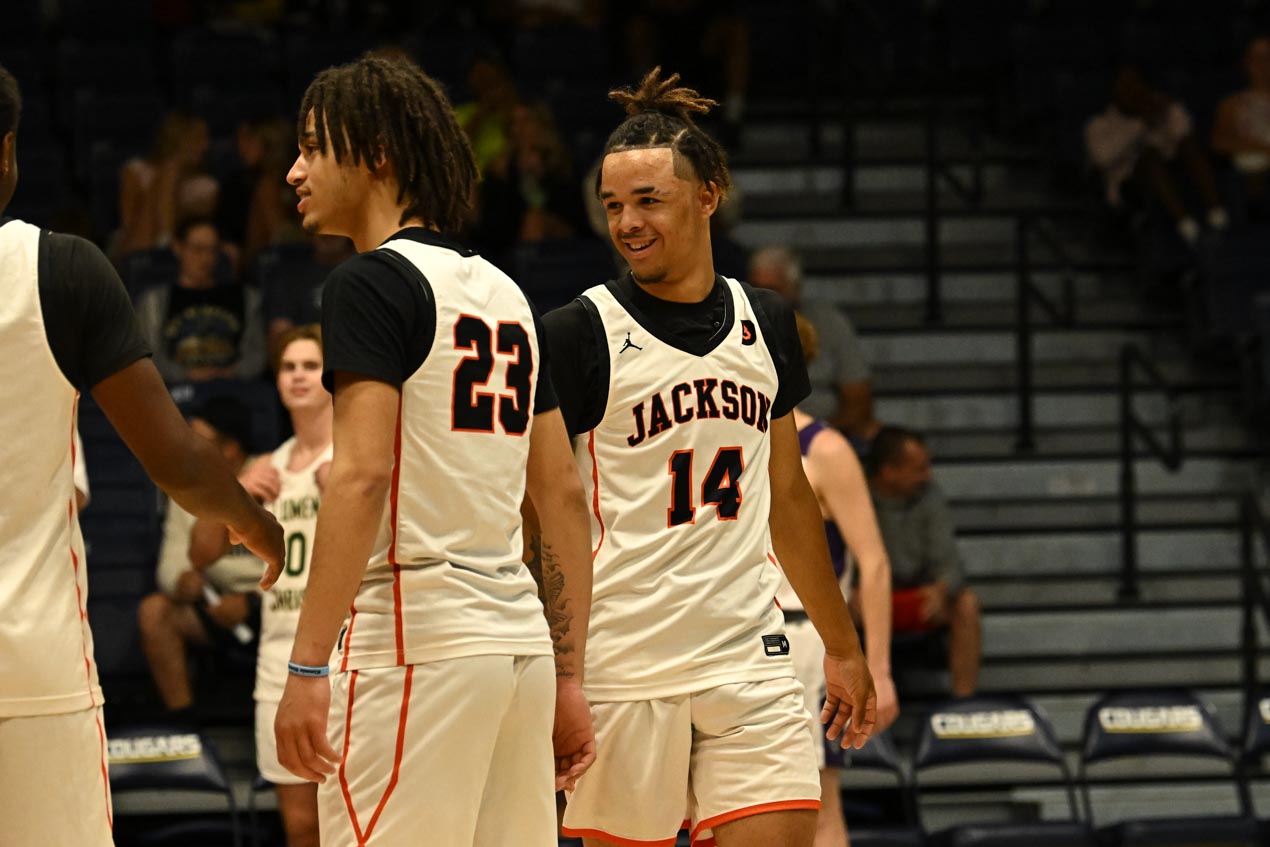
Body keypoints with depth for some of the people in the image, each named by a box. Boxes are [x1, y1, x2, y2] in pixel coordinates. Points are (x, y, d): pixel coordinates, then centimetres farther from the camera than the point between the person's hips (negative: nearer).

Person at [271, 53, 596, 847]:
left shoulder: (373, 282, -7)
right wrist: (569, 679, 18)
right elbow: (564, 495, 17)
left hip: (413, 643, -8)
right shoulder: (504, 292, 17)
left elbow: (362, 476, -17)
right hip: (518, 639, 8)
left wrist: (307, 665, -19)